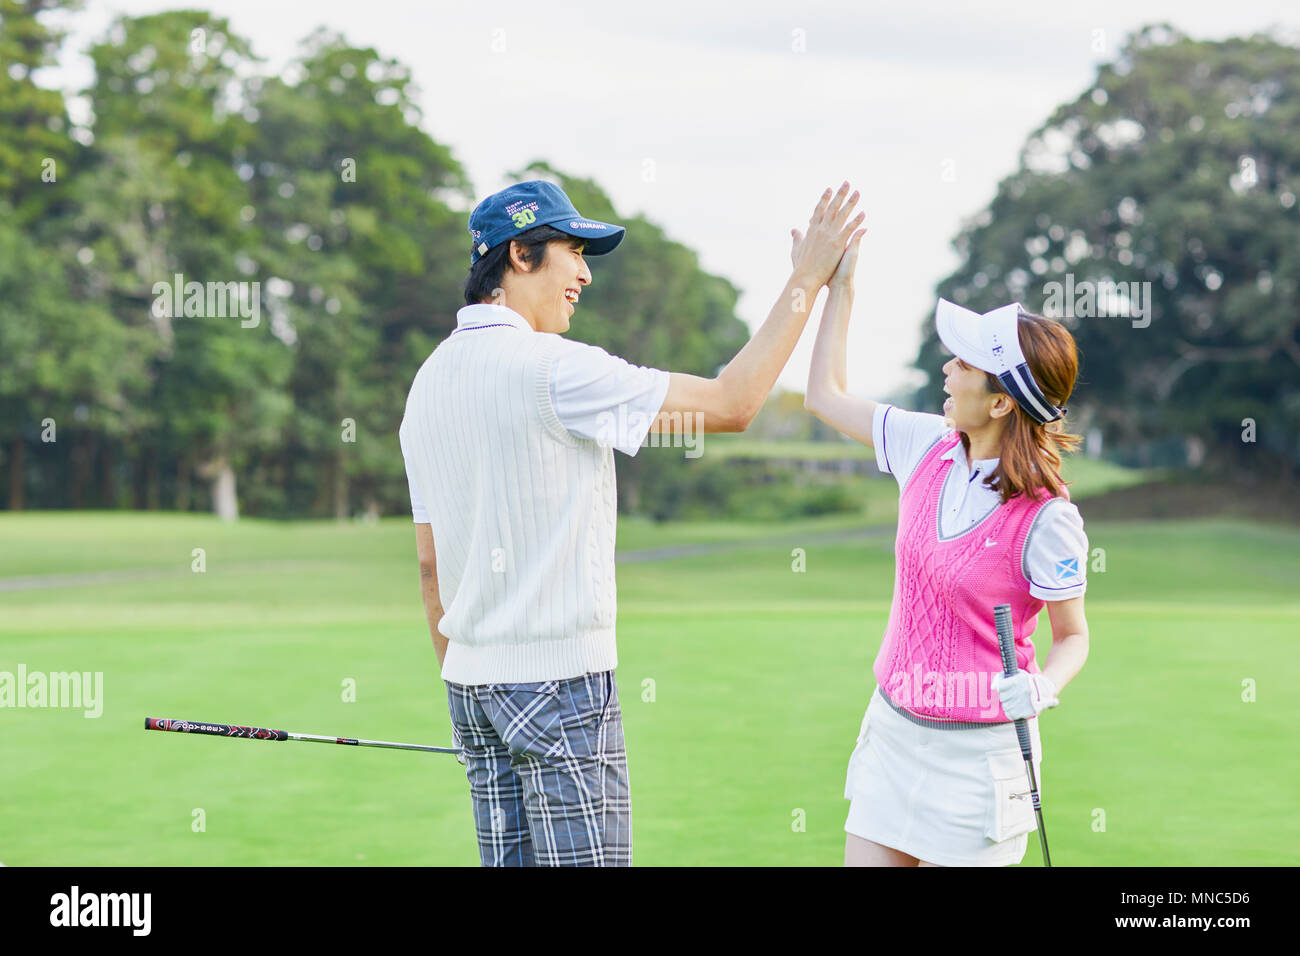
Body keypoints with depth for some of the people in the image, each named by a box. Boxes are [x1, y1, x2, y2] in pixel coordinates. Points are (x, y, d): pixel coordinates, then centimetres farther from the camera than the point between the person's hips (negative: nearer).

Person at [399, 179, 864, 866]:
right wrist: (805, 281, -6)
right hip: (558, 678, -8)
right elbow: (731, 404, -13)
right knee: (585, 860, -5)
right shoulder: (550, 367, -14)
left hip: (470, 679, 8)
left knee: (508, 862, 11)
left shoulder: (428, 380, 11)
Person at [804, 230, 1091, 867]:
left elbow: (1073, 636, -6)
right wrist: (839, 285, 10)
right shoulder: (927, 448, -2)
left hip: (977, 751, -6)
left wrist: (1042, 688, -27)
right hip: (892, 728, 6)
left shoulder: (1048, 520, -18)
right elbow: (826, 397, 13)